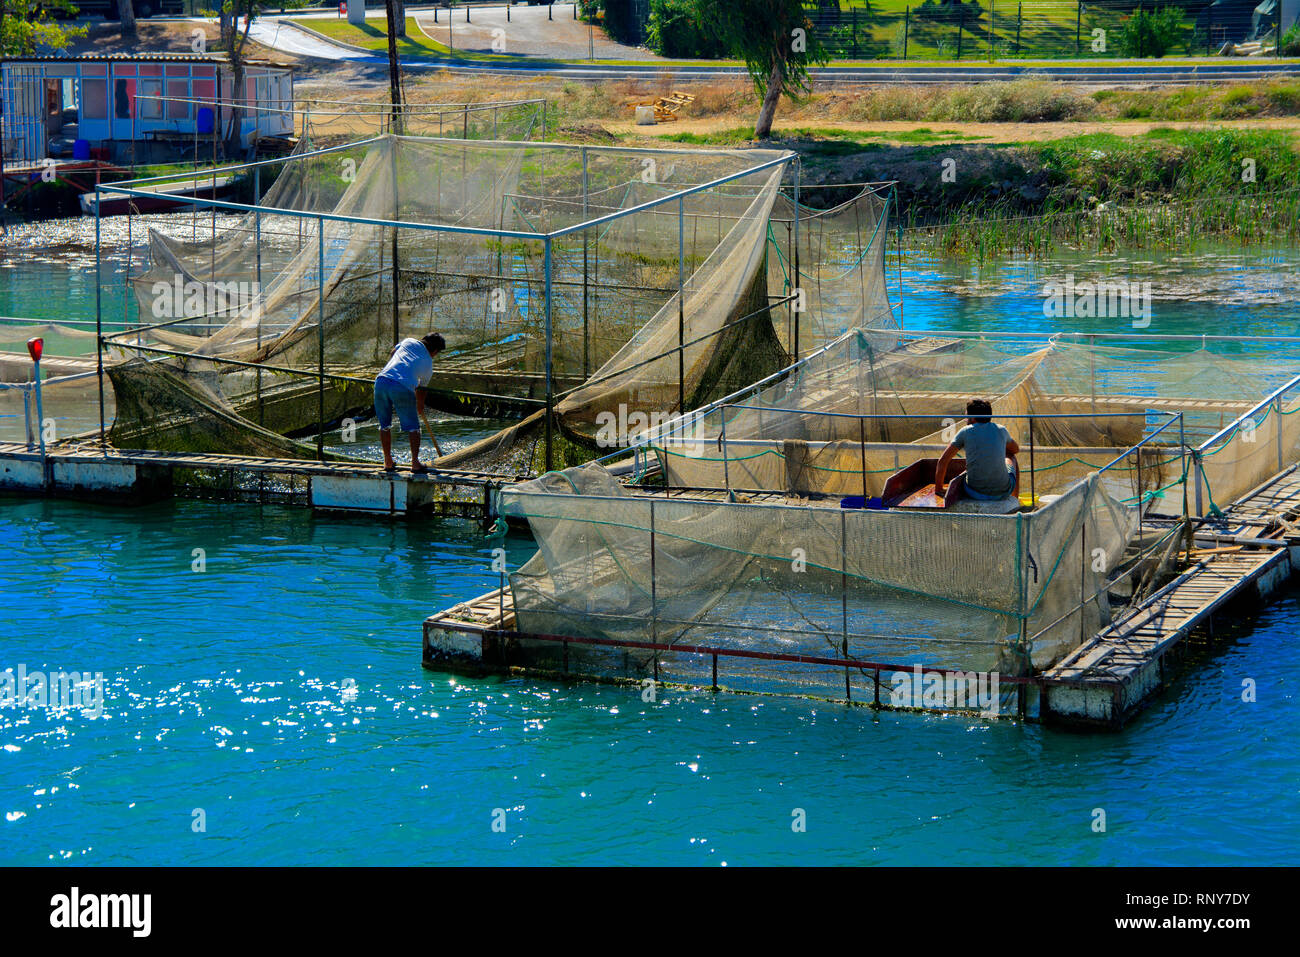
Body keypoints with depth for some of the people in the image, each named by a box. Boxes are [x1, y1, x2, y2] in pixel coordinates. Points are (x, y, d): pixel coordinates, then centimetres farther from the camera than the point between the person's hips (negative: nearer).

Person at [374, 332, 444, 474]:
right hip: (403, 387, -3)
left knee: (384, 425, 17)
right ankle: (415, 462, 9)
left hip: (382, 380, 3)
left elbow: (393, 351, 38)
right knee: (413, 427, 13)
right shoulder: (428, 363, 18)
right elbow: (421, 390, 27)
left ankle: (388, 462, 22)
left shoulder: (409, 342, 21)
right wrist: (420, 409, 43)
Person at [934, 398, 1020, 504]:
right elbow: (1016, 450, 27)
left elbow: (942, 461, 2)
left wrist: (938, 490, 12)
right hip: (1002, 492, 1)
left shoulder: (965, 432, 1)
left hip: (975, 493, -1)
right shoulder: (1001, 430, 6)